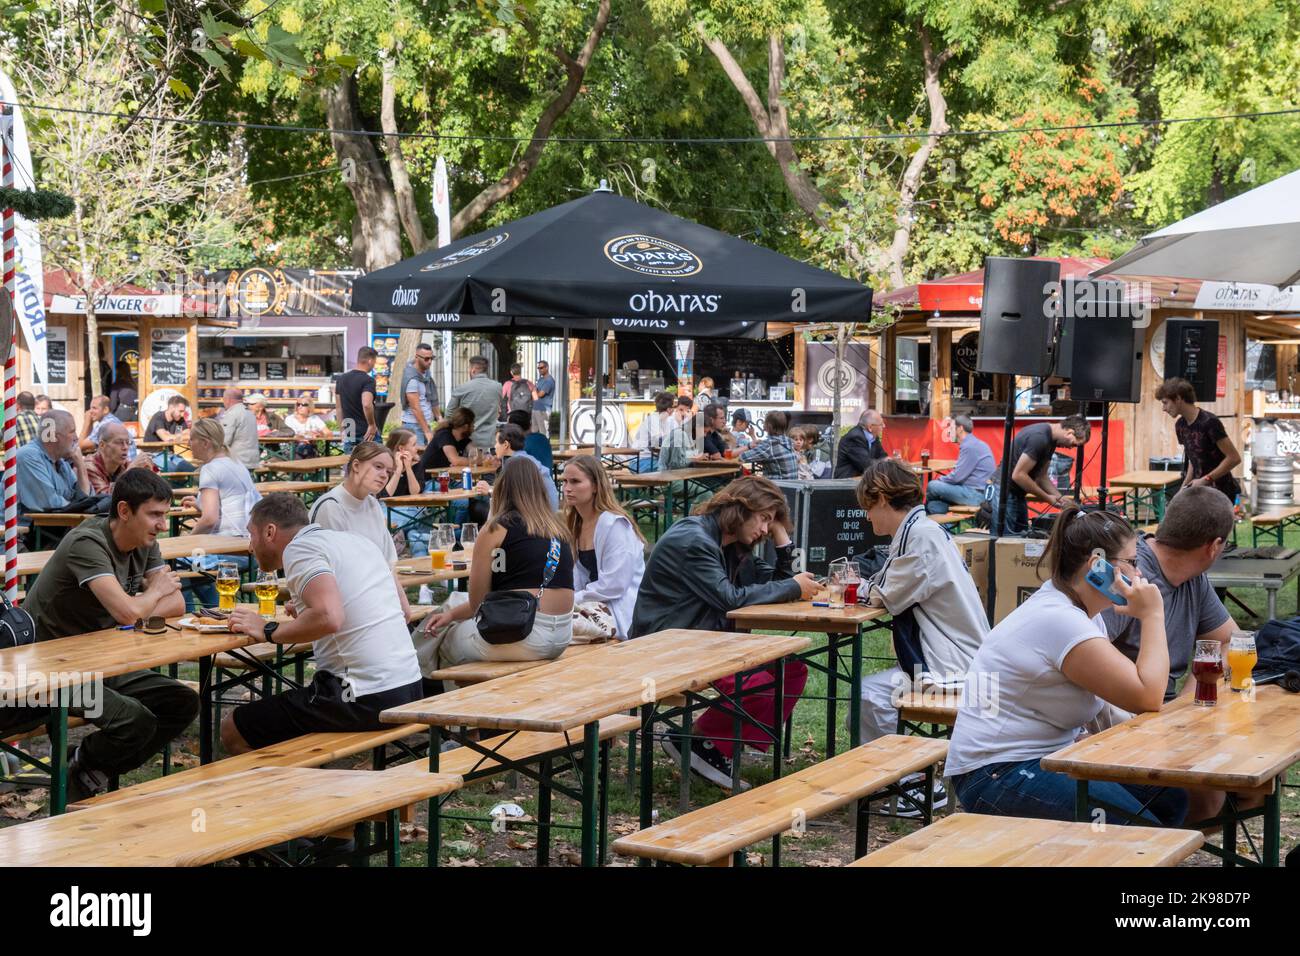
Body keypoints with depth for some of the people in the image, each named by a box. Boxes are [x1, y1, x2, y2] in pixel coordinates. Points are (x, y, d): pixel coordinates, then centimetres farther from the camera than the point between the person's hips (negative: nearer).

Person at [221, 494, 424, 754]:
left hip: (365, 700, -9)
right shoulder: (357, 540, 17)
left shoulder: (299, 548, -8)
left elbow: (329, 618, -25)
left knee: (233, 731, 0)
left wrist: (269, 631, -9)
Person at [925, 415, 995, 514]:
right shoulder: (972, 443, 18)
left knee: (932, 486, -9)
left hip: (975, 494, -10)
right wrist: (940, 480, 8)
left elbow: (957, 477, -18)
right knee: (934, 505, 3)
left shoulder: (969, 446, -16)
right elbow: (960, 473, 20)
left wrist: (939, 480, -1)